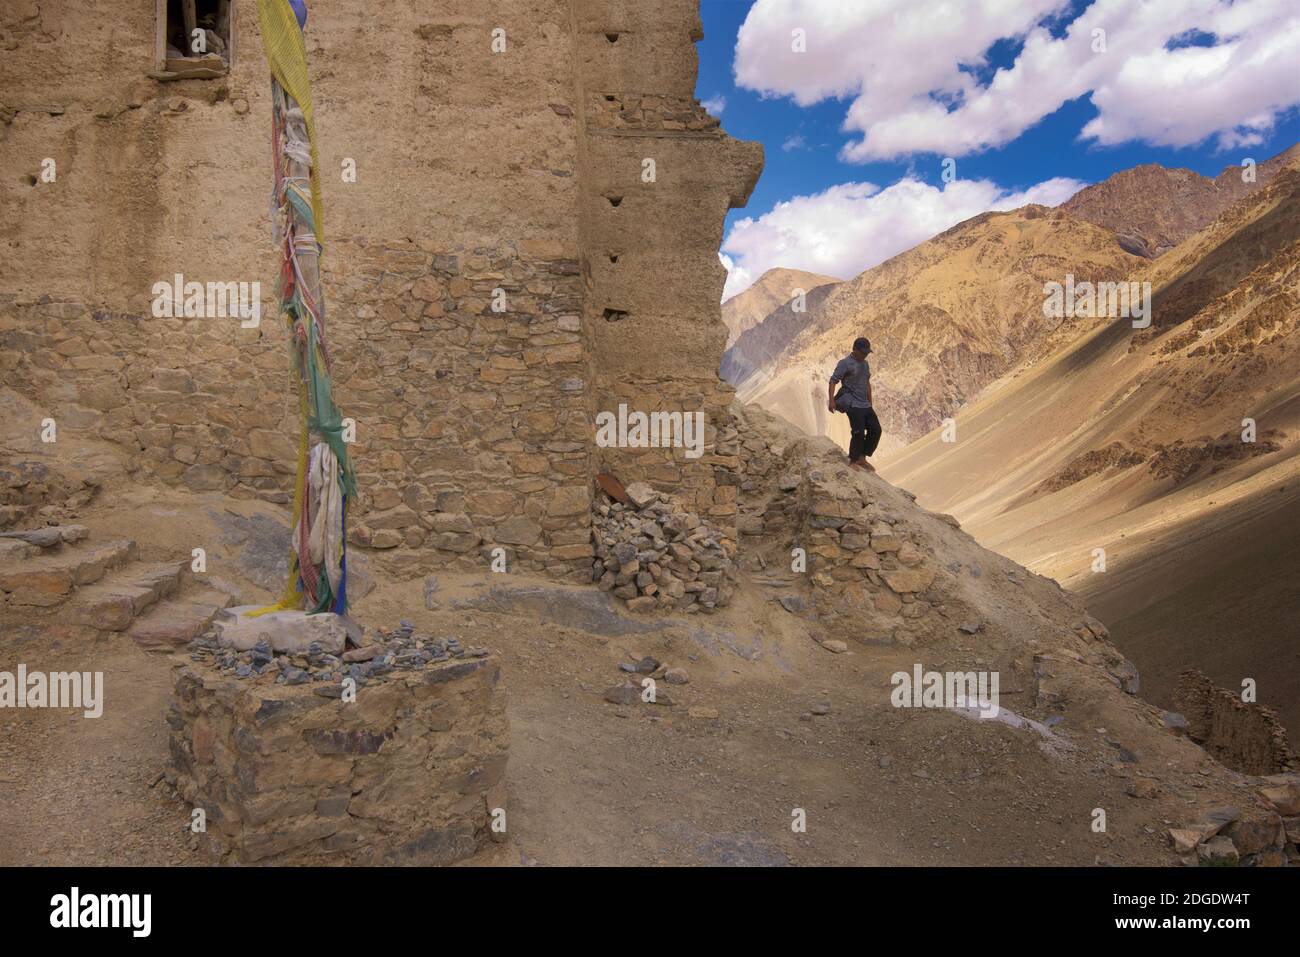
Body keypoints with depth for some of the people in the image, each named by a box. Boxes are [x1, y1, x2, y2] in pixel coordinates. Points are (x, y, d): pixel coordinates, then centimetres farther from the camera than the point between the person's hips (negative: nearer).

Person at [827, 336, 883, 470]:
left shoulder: (865, 364, 16)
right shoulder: (845, 363, -9)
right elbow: (833, 381, -14)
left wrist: (870, 403, 26)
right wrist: (831, 401, -23)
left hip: (865, 405, 8)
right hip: (853, 405, -8)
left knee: (876, 430, 5)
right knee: (858, 433, -11)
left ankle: (862, 458, 17)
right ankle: (853, 461, 6)